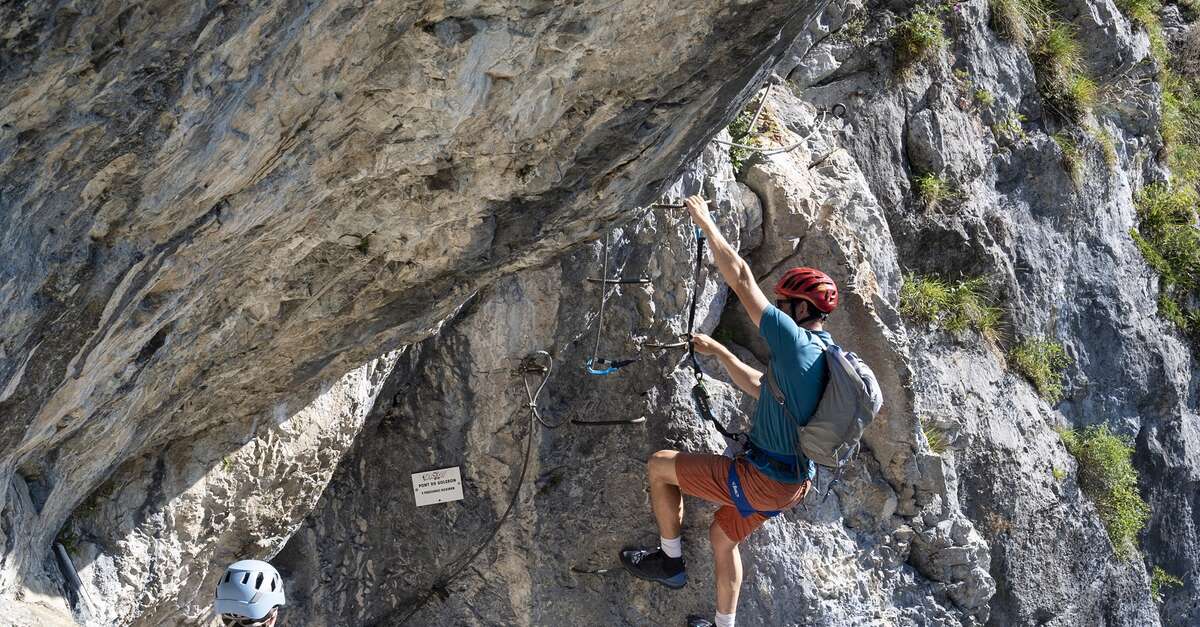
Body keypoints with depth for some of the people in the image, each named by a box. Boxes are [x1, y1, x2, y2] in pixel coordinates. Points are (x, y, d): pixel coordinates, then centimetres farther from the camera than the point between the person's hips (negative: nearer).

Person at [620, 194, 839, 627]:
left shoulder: (796, 342, -20)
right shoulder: (823, 358, 8)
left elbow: (740, 278, -19)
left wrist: (705, 221, -10)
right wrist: (717, 351, 24)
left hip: (760, 480, -9)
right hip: (791, 482, 9)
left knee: (658, 465, 4)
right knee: (723, 538, 28)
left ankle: (669, 560, 18)